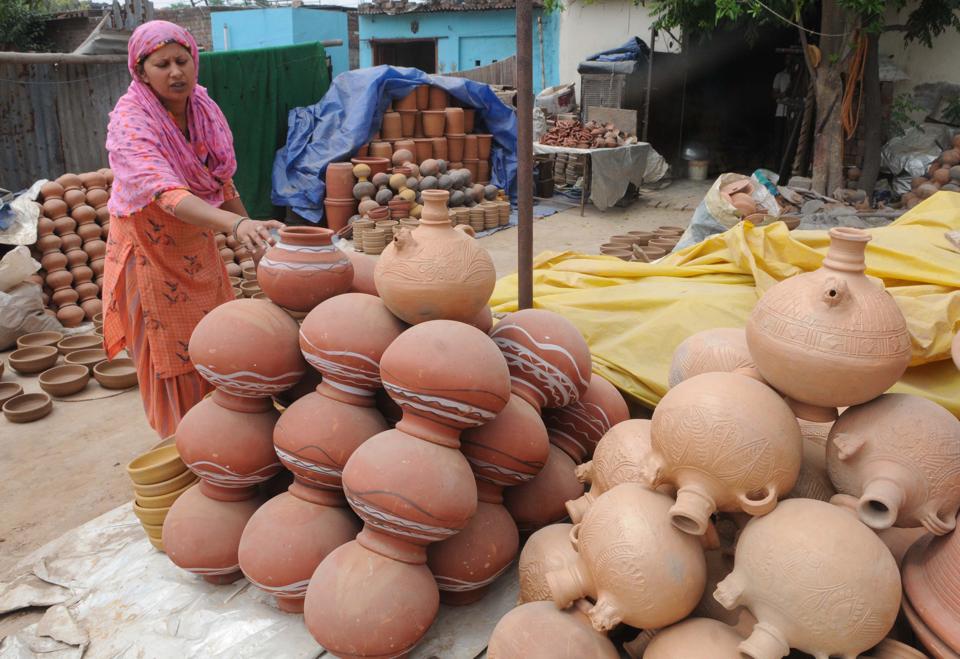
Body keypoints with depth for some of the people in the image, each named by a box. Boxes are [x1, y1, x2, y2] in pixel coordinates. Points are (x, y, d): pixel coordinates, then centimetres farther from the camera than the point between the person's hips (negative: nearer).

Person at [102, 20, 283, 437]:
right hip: (154, 253, -6)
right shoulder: (129, 123, -25)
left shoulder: (202, 108, -5)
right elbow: (168, 195, -41)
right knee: (174, 360, 6)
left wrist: (253, 231, 8)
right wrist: (236, 225, -56)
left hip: (199, 248, 6)